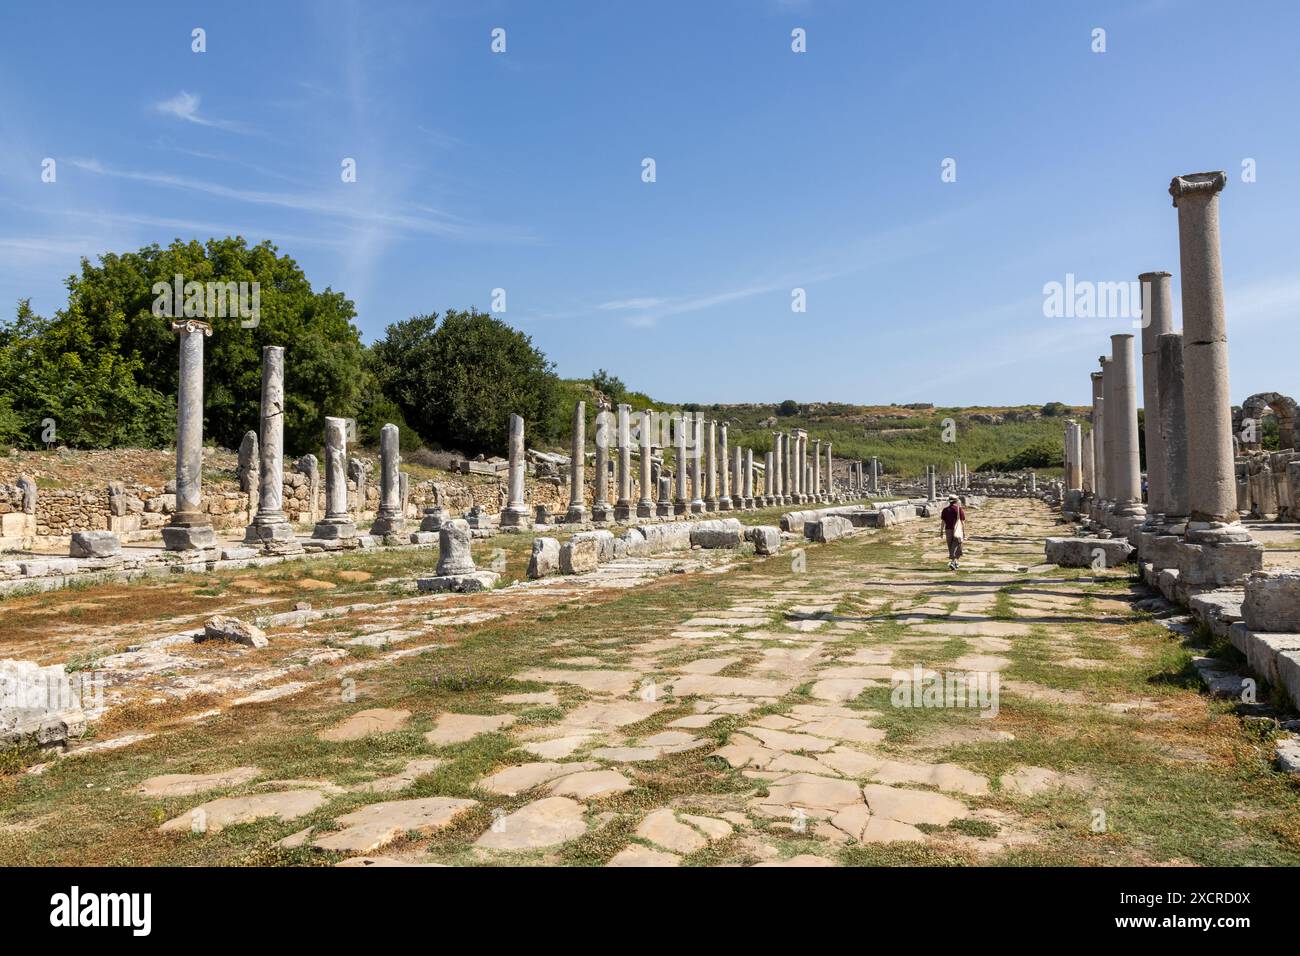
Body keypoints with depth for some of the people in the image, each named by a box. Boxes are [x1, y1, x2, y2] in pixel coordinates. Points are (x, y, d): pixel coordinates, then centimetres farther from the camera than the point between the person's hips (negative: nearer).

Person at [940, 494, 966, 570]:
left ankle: (955, 563, 22)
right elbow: (962, 522, -7)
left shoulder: (945, 510, 2)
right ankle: (952, 562, -15)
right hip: (957, 530, -3)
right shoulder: (960, 509, -7)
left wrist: (941, 531, 9)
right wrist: (964, 531, -1)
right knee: (955, 547, 0)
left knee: (951, 547, 14)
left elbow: (943, 521, 3)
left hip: (948, 530, 3)